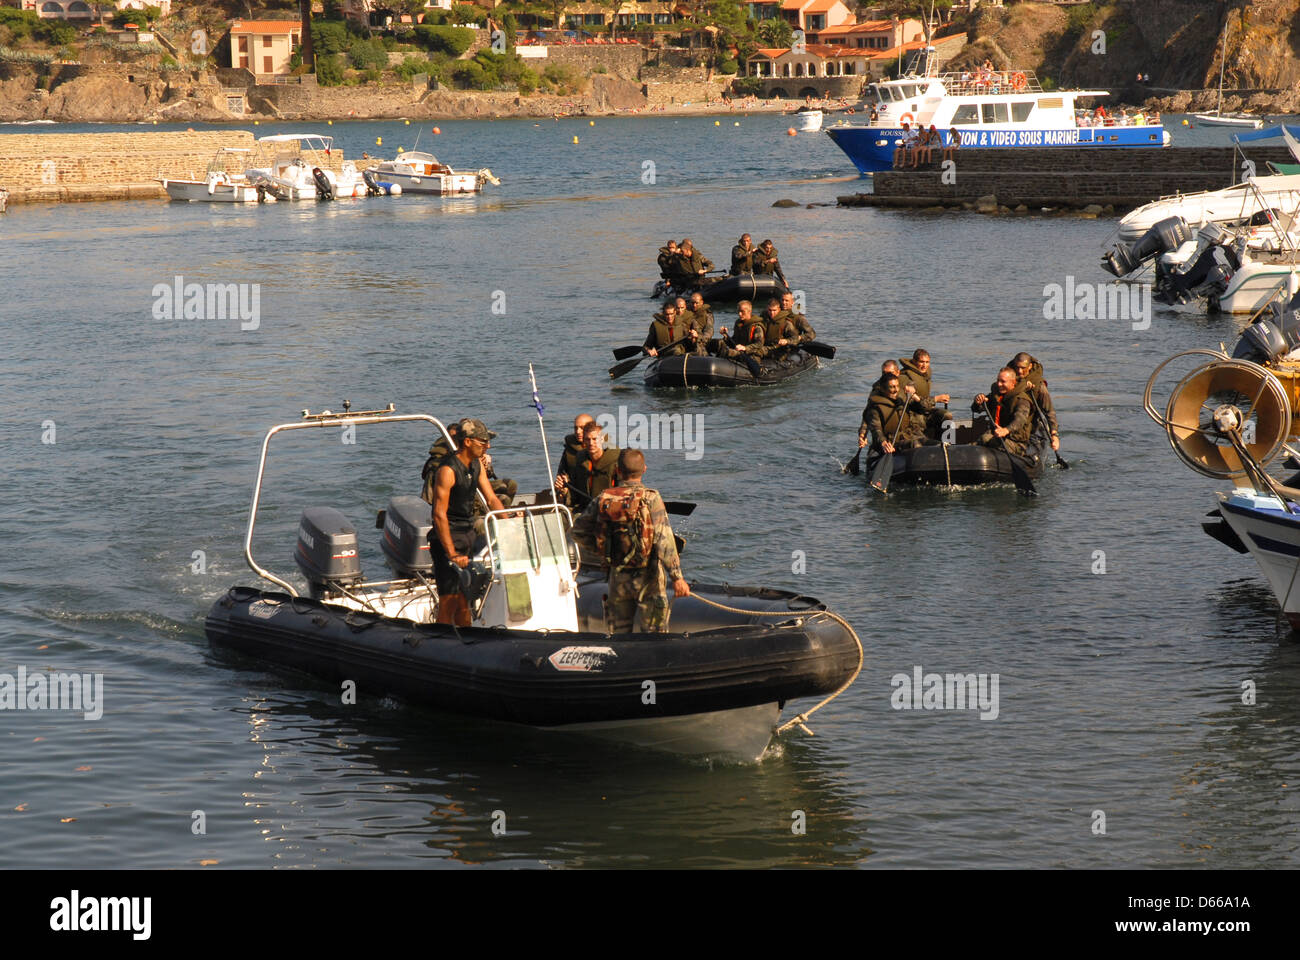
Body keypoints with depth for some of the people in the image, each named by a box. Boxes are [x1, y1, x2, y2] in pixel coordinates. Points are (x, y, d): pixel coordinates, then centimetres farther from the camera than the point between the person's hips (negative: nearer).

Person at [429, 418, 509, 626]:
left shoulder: (477, 464, 8)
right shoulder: (448, 470, -19)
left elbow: (491, 499, 14)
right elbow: (439, 515, -22)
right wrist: (452, 554, -25)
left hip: (468, 534, 8)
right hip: (448, 537, -8)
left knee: (465, 599, 11)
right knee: (449, 599, -8)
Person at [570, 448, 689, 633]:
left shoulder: (602, 500, -2)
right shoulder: (650, 498, -13)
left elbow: (578, 532, 6)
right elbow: (664, 540, -18)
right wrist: (677, 576, -16)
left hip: (618, 576, 4)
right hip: (647, 576, -3)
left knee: (618, 633, 15)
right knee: (654, 637, 3)